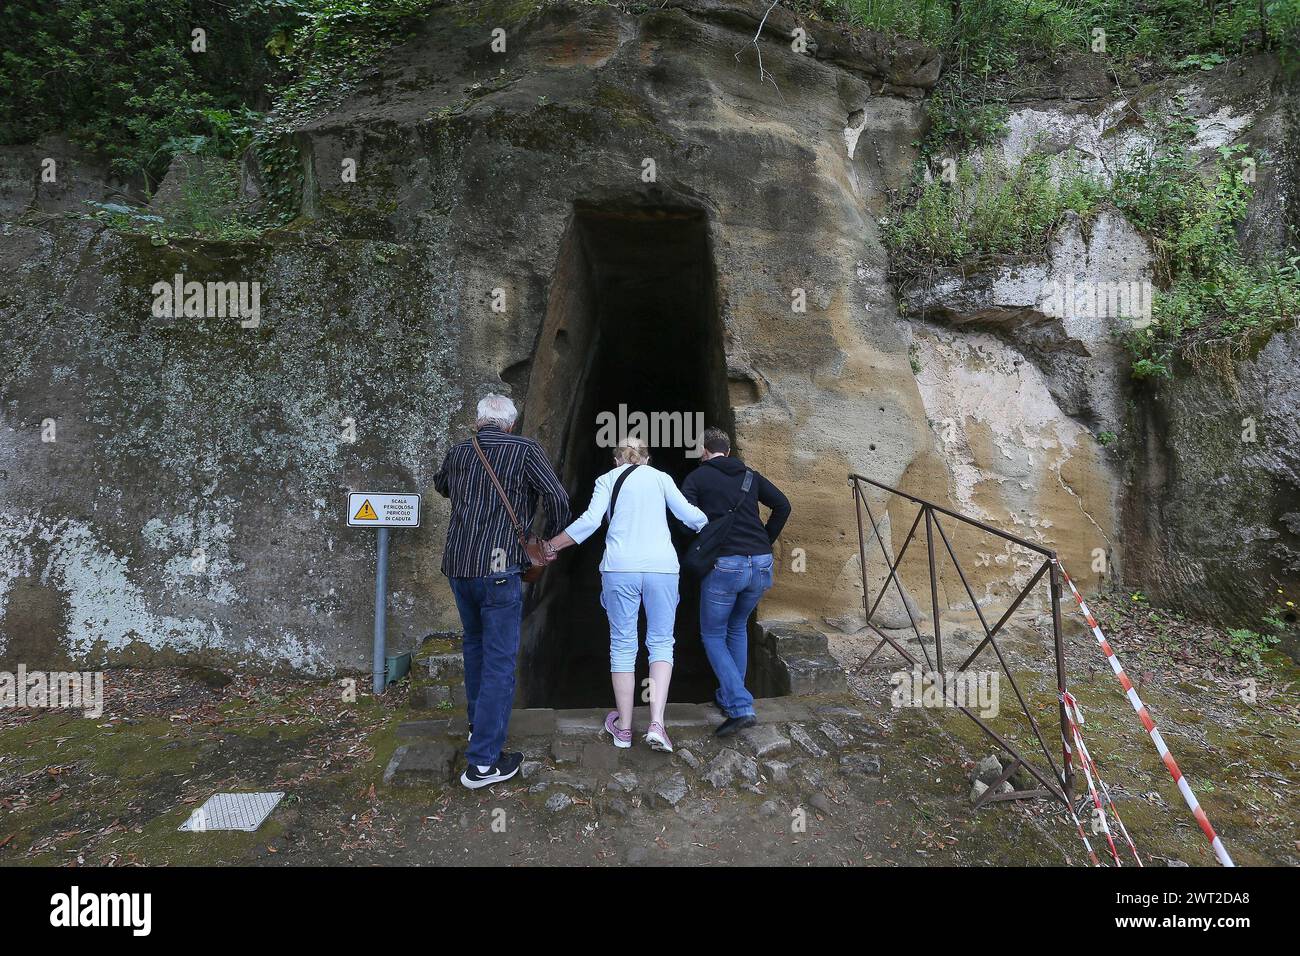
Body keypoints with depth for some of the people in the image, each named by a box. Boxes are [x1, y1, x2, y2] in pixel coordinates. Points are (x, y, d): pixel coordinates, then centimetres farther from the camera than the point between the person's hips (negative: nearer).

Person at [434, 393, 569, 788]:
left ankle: (478, 724, 39)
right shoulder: (525, 450, -4)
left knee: (475, 646, 24)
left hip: (457, 564, 6)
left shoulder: (458, 451, 11)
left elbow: (440, 485, 31)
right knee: (499, 661, -1)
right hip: (498, 567, -6)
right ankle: (483, 762, 1)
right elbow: (557, 499, -11)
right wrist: (551, 537, 7)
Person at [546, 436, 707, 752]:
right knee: (661, 642, 10)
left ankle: (623, 727, 18)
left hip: (620, 567, 0)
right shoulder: (661, 477, 14)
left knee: (622, 645, 10)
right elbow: (689, 515, 5)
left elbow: (590, 521, -1)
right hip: (661, 566, 0)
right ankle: (656, 723, -2)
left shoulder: (607, 479, 13)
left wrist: (549, 546, 6)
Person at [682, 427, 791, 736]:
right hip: (761, 564, 5)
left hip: (724, 565, -5)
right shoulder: (750, 476, 16)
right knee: (738, 627, 26)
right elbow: (782, 505, 8)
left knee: (713, 635, 11)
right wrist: (766, 542, 15)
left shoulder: (697, 477, 4)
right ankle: (729, 698, 32)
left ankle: (740, 707, -3)